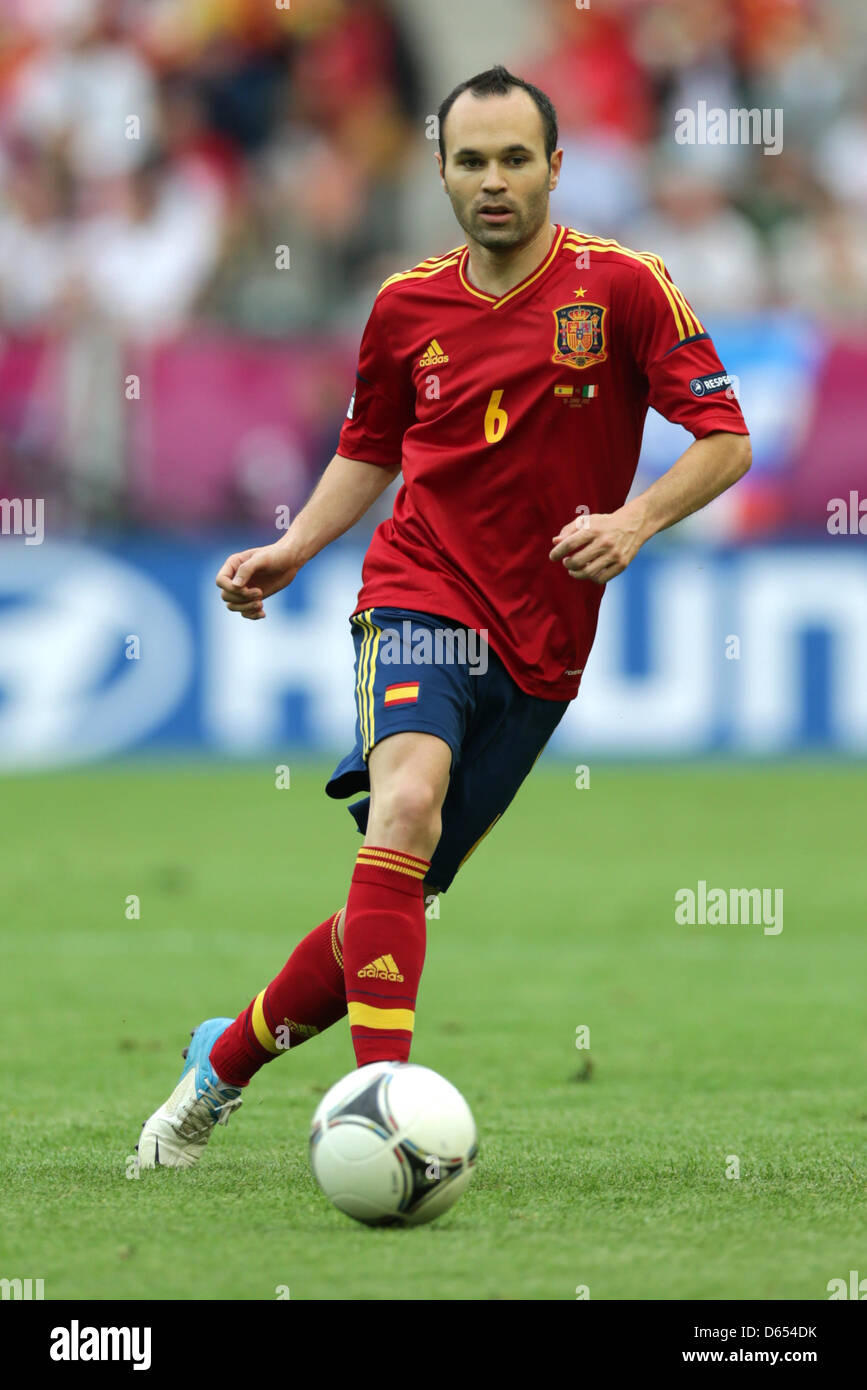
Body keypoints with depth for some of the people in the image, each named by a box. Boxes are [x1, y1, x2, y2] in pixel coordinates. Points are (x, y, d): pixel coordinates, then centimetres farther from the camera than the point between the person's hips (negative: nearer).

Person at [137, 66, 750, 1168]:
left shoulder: (623, 287, -3)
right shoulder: (407, 305, 5)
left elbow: (725, 438, -3)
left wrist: (636, 519, -19)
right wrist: (292, 550, 6)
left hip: (539, 645, 0)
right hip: (420, 594, 0)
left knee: (394, 902, 4)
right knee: (407, 803, -31)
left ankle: (230, 1056, 28)